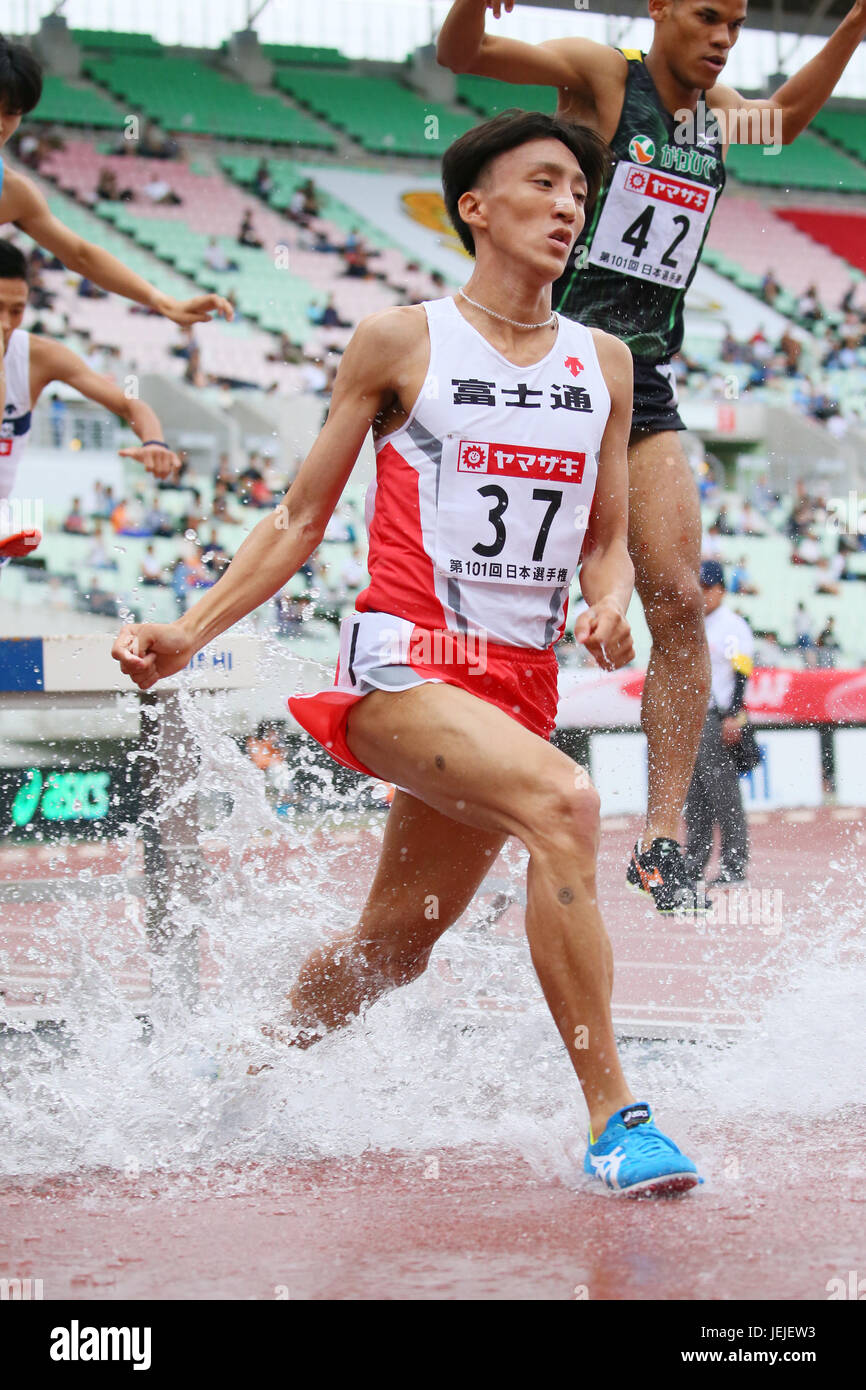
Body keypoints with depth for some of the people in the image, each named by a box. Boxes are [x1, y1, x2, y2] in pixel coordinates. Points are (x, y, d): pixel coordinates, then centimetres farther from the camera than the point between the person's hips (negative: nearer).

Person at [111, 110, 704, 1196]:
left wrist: (607, 606, -4)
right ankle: (613, 1117, -30)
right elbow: (302, 517, 6)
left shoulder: (605, 364, 13)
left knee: (393, 945, 11)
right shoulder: (400, 342, 1)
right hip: (403, 663, -5)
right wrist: (189, 632, -2)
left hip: (520, 683, 6)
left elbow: (607, 543, 19)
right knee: (563, 802, -32)